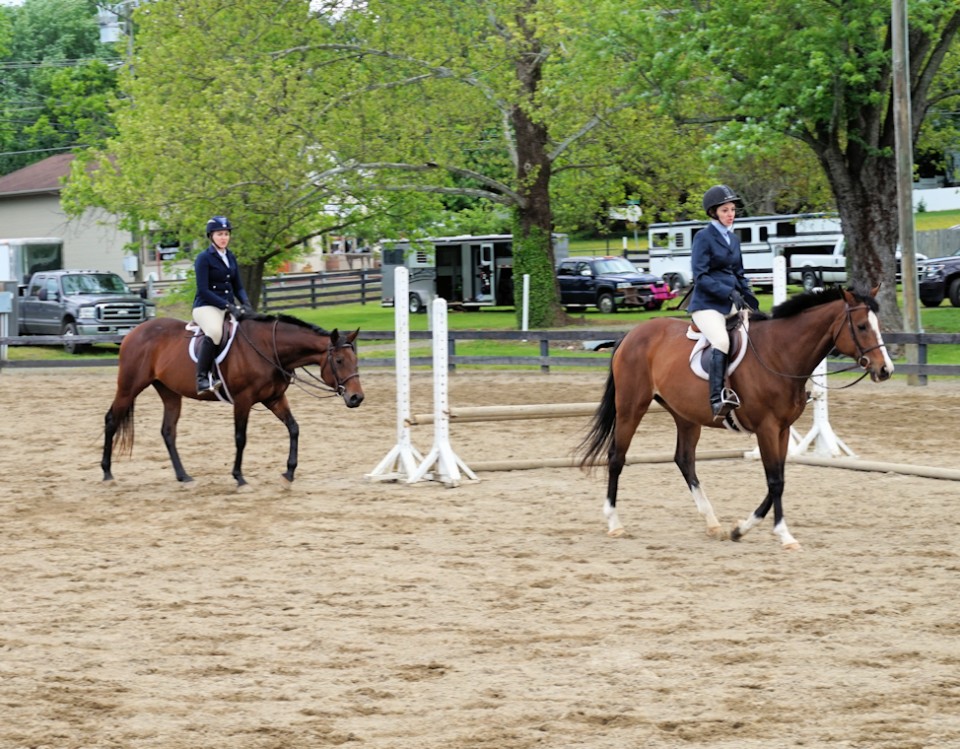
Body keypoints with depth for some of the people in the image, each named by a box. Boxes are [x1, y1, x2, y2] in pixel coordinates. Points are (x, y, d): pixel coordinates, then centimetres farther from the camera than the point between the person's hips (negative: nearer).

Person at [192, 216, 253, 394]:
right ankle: (202, 378, -35)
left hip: (229, 306, 7)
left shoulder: (231, 258, 14)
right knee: (214, 331, -38)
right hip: (206, 306, -7)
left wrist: (246, 304, -5)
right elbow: (203, 290, -13)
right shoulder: (203, 258, -6)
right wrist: (227, 306, -22)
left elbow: (238, 286, 16)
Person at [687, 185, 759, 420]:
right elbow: (700, 277, -13)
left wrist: (751, 301, 7)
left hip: (733, 303, 8)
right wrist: (729, 293, -22)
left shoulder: (733, 239, 16)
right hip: (707, 304, -8)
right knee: (722, 341, -32)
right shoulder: (704, 237, -5)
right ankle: (716, 400, -40)